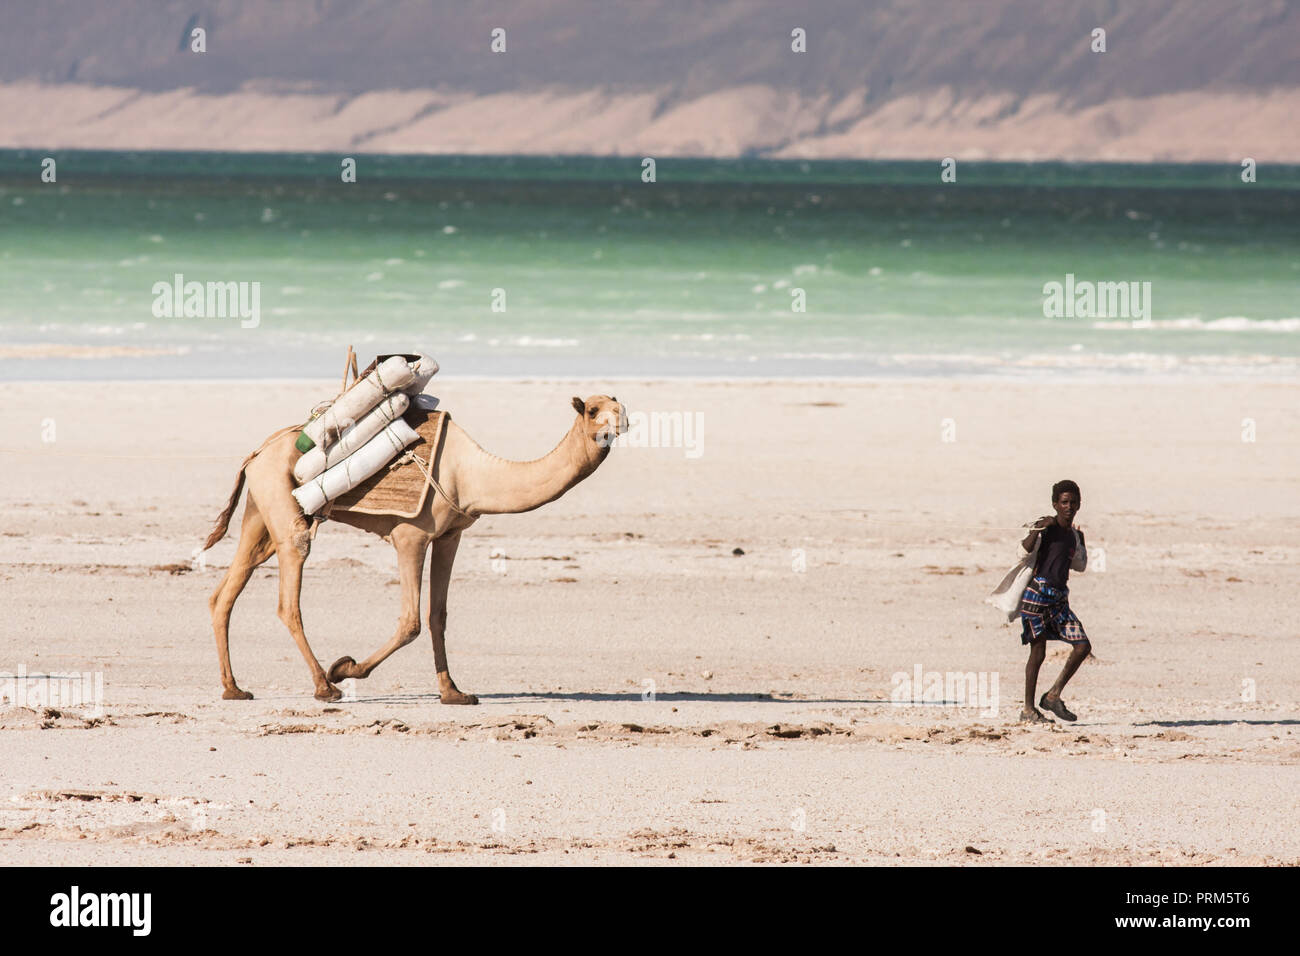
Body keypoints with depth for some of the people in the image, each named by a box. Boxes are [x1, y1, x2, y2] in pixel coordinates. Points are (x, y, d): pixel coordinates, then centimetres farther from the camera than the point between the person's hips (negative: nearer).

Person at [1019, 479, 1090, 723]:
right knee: (1038, 652, -4)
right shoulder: (1046, 527, -5)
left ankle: (1053, 696, 9)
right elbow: (1025, 549, -21)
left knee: (1082, 646, -2)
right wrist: (1038, 528, -27)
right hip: (1039, 591, -7)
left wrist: (1081, 543, 26)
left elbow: (1079, 565, 31)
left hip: (1060, 597, 7)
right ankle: (1028, 709, 5)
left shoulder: (1072, 534, 15)